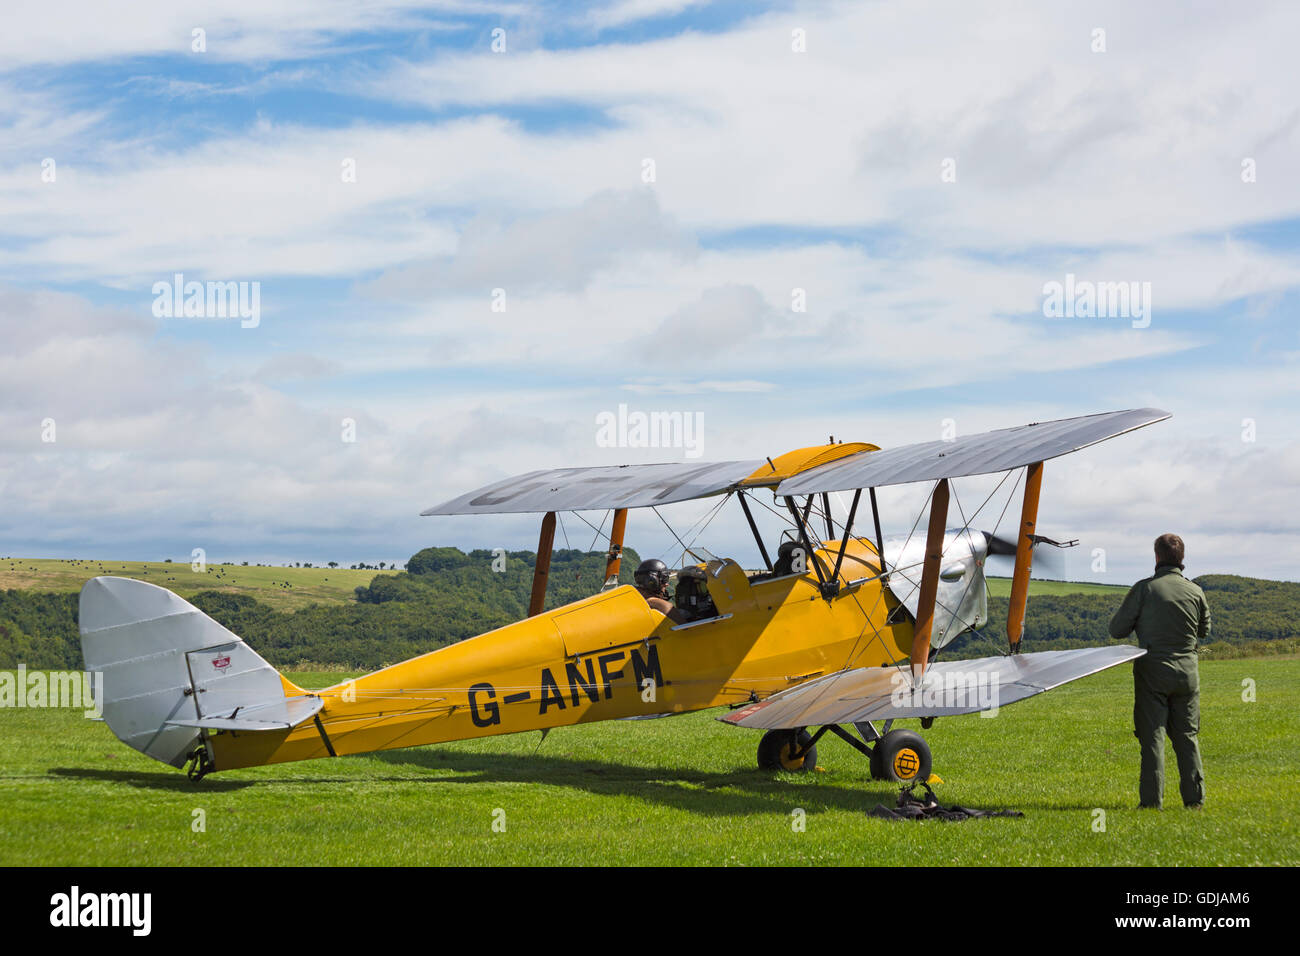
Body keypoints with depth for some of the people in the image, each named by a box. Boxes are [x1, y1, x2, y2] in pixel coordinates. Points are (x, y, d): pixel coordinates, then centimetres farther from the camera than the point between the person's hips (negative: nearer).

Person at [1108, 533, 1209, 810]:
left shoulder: (1144, 589, -9)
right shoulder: (1196, 592, 1)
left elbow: (1117, 629, -6)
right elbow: (1203, 631, 16)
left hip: (1153, 672, -3)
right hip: (1187, 671, 3)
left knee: (1152, 735, 0)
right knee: (1186, 736, 11)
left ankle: (1152, 799, -3)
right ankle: (1194, 797, 9)